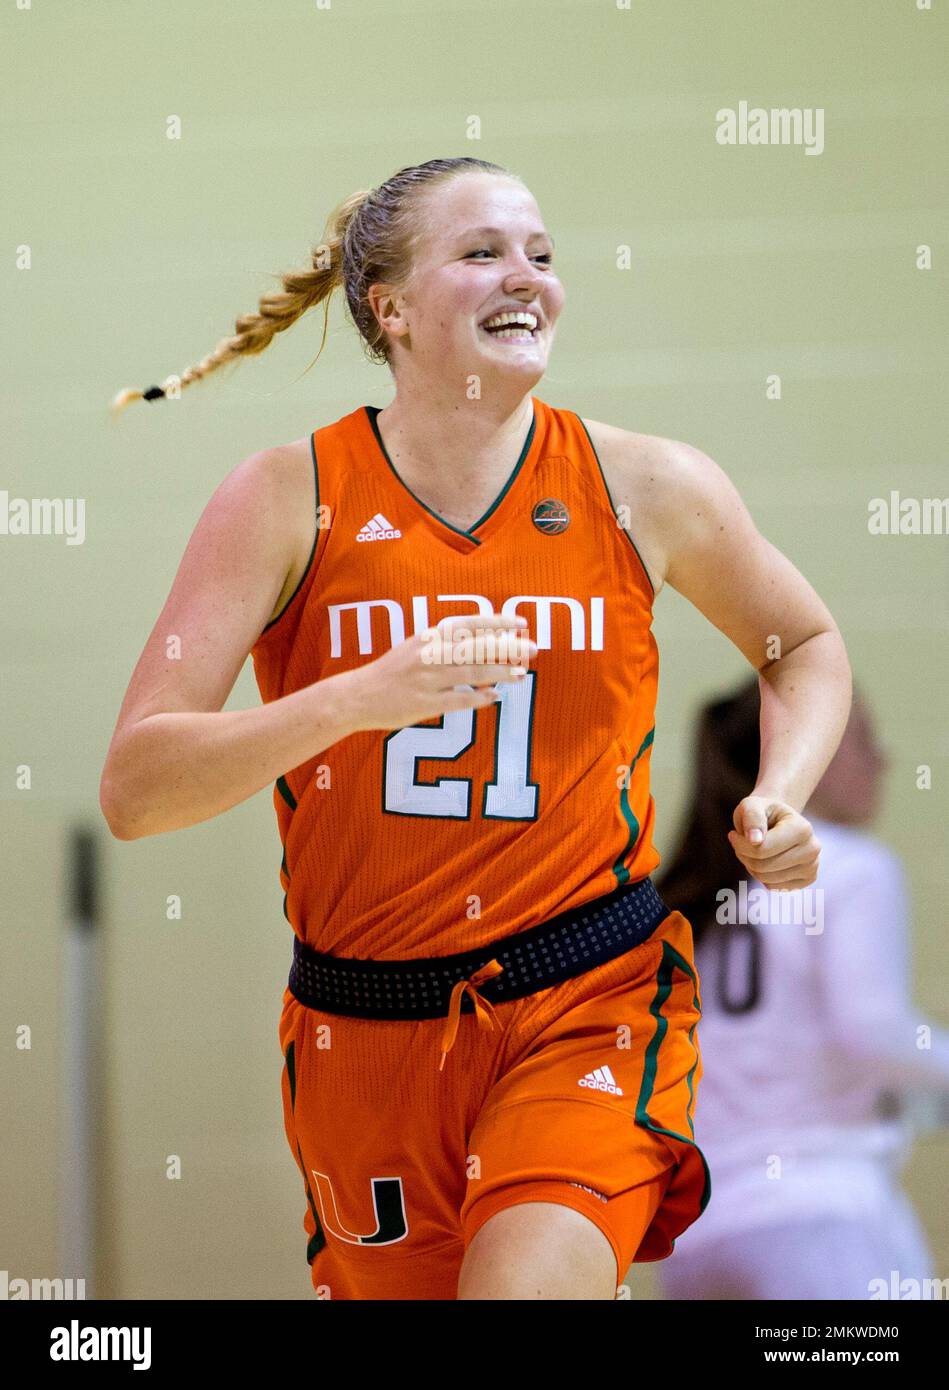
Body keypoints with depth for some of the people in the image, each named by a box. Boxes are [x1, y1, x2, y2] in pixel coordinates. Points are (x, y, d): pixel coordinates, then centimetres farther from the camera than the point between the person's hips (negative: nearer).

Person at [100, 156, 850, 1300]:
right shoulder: (289, 498, -5)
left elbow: (806, 645, 20)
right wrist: (357, 699, -26)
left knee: (527, 1285, -27)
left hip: (596, 1001, -1)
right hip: (363, 1032, 1)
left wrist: (782, 798, 1)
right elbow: (133, 790, -12)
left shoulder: (648, 487, 0)